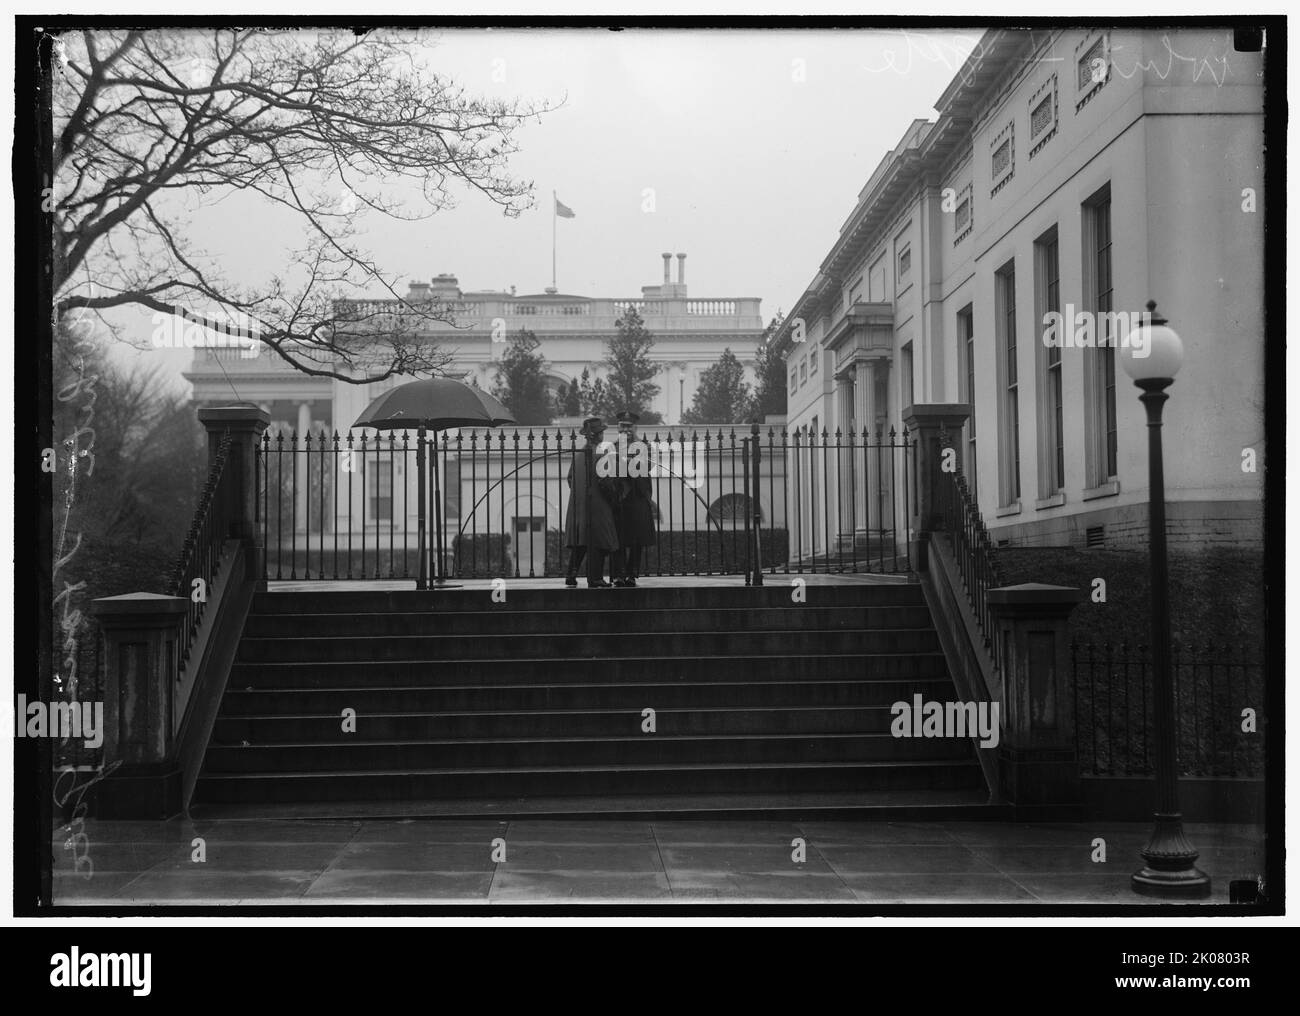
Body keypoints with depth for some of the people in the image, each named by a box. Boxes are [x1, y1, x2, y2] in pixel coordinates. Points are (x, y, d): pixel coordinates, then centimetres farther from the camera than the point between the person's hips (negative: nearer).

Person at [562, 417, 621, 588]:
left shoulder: (578, 453, 7)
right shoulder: (600, 455, -14)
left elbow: (570, 477, 14)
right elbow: (604, 481, -18)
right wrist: (613, 496, -2)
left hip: (577, 505, 7)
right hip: (597, 505, -7)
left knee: (578, 544, 14)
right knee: (597, 543, -1)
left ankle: (571, 575, 14)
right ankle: (595, 578, -1)